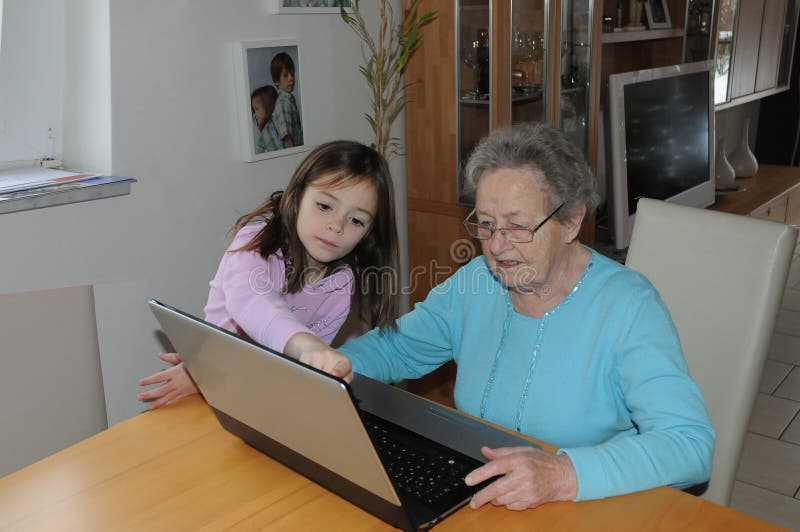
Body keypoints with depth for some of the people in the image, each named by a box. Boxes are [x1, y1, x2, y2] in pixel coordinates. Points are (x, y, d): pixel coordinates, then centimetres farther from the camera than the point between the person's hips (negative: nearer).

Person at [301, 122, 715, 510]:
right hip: (468, 503, 4)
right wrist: (343, 363, -12)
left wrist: (564, 474, -40)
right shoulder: (474, 281, 1)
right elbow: (393, 346, 11)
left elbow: (690, 444, -24)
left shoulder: (628, 307, -17)